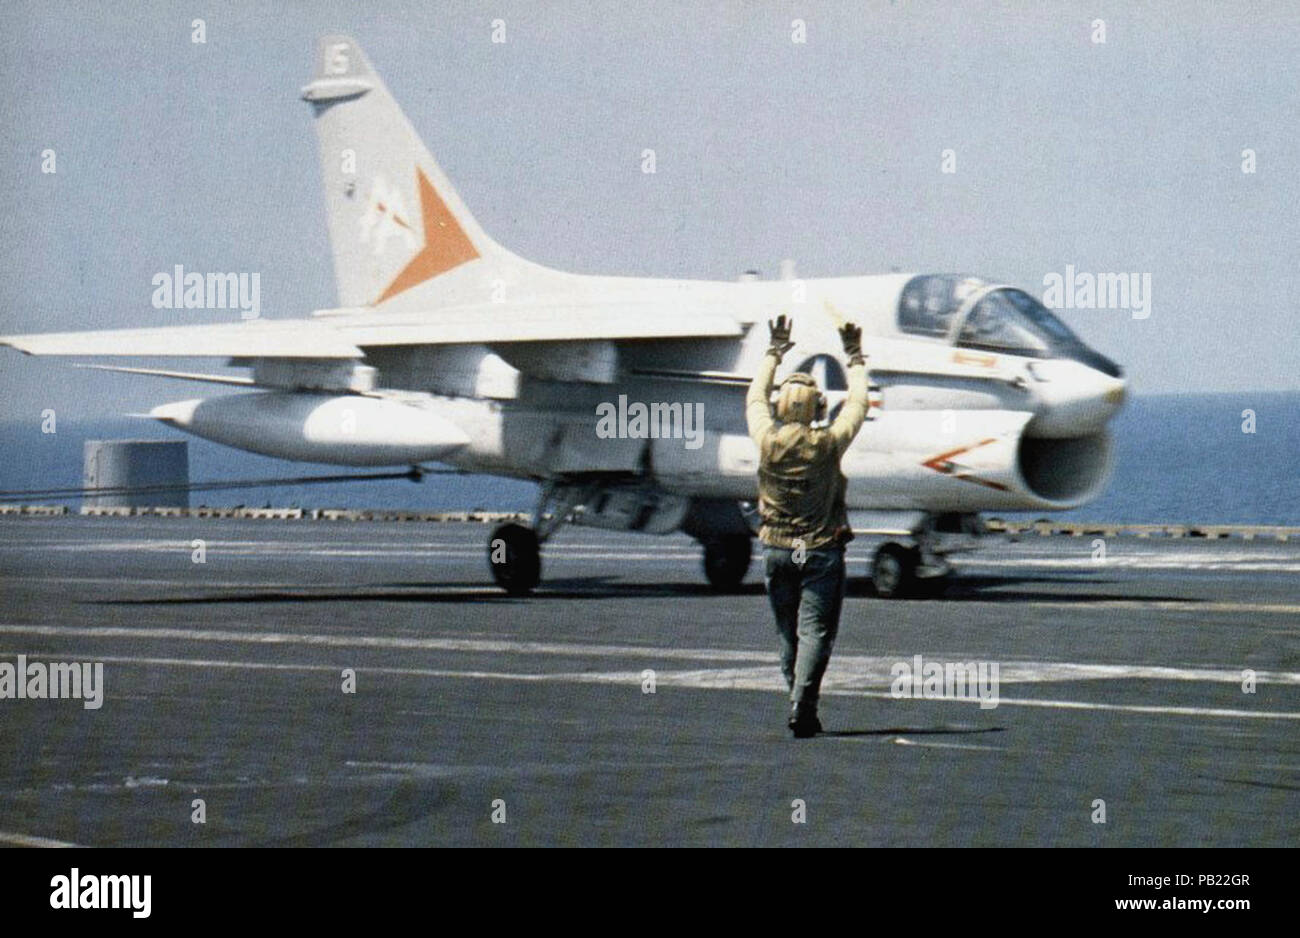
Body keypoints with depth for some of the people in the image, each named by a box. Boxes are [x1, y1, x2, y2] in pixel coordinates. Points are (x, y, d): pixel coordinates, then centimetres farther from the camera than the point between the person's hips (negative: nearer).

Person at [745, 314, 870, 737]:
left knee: (789, 632, 12)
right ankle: (802, 705, -20)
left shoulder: (768, 439, -3)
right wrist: (855, 358, 21)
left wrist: (774, 353, 28)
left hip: (776, 551, 3)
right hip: (822, 552, -3)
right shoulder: (828, 444, -8)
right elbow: (858, 403, 8)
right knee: (815, 631, -6)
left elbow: (755, 398, 17)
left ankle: (802, 706, 15)